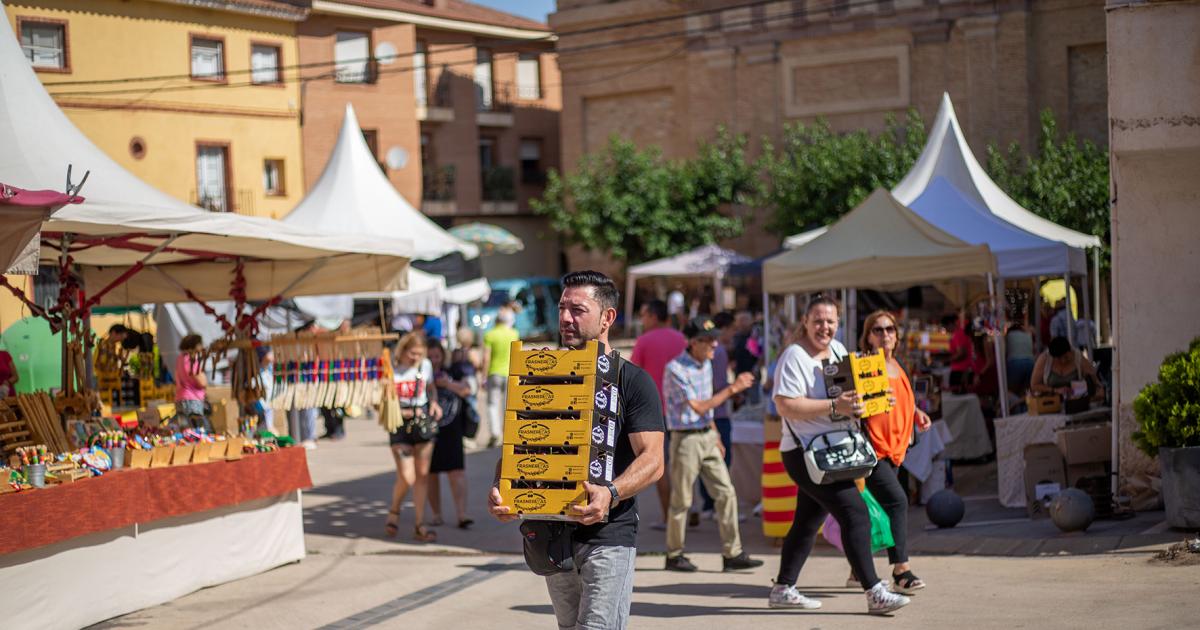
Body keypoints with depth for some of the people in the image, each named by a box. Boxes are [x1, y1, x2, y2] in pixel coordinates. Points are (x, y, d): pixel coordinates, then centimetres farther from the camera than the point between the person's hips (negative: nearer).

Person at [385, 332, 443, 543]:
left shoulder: (425, 365, 3)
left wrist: (434, 402, 1)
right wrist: (399, 412, -19)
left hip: (422, 422, 4)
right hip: (399, 424, -4)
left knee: (422, 475, 5)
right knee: (406, 478, -11)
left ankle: (419, 526, 12)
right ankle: (393, 513, 19)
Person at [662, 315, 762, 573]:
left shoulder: (706, 364, 10)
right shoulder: (675, 370, -15)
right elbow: (698, 407, -18)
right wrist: (732, 389, -19)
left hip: (708, 437, 8)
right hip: (686, 438, -8)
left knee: (726, 493, 2)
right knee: (681, 501, 1)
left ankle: (732, 554, 5)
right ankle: (674, 555, 14)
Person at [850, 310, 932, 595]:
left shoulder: (895, 366, 15)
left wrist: (916, 413, 12)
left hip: (894, 448, 8)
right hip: (871, 448, -8)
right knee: (897, 500, -19)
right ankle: (901, 571, -18)